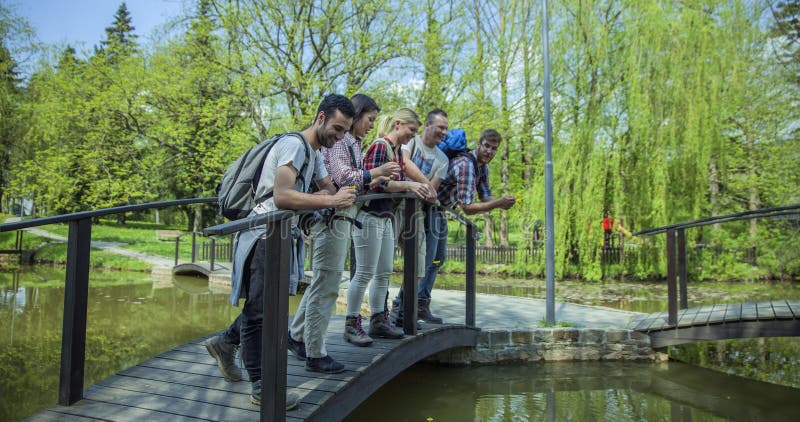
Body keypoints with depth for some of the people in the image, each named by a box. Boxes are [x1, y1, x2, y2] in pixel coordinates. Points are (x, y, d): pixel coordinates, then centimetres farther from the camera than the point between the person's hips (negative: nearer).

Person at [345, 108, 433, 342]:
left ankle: (378, 322, 23)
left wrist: (416, 188, 1)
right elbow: (374, 182, -20)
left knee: (384, 273, 13)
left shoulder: (397, 150, 14)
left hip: (386, 217, 9)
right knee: (364, 273, -4)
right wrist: (408, 185, -20)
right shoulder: (379, 146, -13)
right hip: (370, 215, -9)